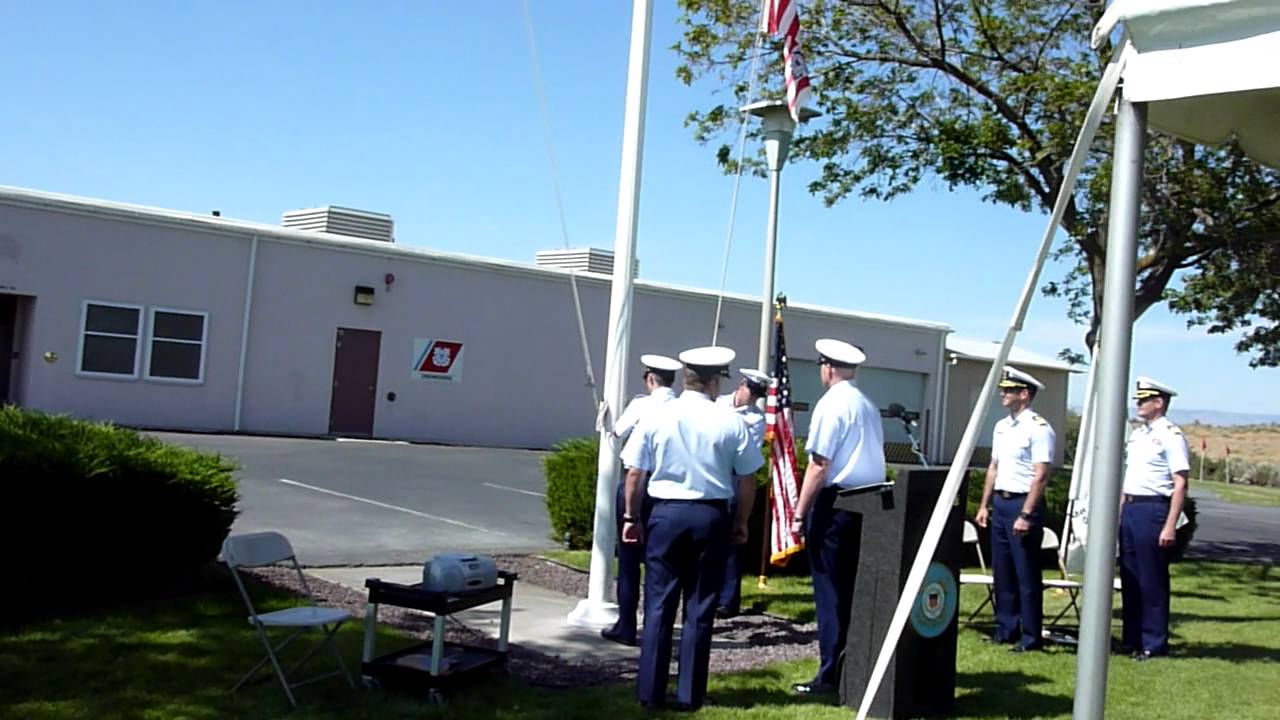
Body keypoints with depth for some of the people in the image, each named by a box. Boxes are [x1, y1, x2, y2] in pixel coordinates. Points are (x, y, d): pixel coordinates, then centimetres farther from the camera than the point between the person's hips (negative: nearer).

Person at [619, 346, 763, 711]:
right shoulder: (731, 422, -4)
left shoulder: (656, 417, -1)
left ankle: (651, 691, 11)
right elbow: (746, 480, -1)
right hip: (711, 516, -1)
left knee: (659, 604, 7)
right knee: (700, 608, 7)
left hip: (666, 513, 1)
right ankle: (689, 695, 12)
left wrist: (632, 516, 12)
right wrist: (741, 523, 11)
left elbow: (635, 474, 2)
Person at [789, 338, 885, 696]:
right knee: (856, 587, 14)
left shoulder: (831, 404, -10)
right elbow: (874, 457, 12)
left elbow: (819, 465, -15)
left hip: (836, 501, -8)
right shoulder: (869, 407, 13)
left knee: (830, 589, -2)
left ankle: (831, 675, 1)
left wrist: (800, 513, -12)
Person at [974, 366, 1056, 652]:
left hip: (1023, 504, -8)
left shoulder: (1038, 428, -12)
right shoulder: (1001, 427, 13)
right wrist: (984, 505, 15)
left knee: (1026, 574, -1)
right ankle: (1005, 629, 22)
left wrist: (1026, 515, -20)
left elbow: (1040, 476, -17)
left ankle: (1030, 637, 7)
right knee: (1002, 572, 12)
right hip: (1000, 503, 8)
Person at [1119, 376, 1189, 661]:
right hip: (1129, 509, 8)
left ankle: (1154, 644, 8)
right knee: (1129, 578, 12)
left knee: (1152, 581, -1)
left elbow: (1180, 484, -14)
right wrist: (1119, 514, 17)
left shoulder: (1170, 435, -10)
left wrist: (1170, 526, -19)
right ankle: (1131, 640, 21)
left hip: (1153, 509, -8)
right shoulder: (1136, 435, 15)